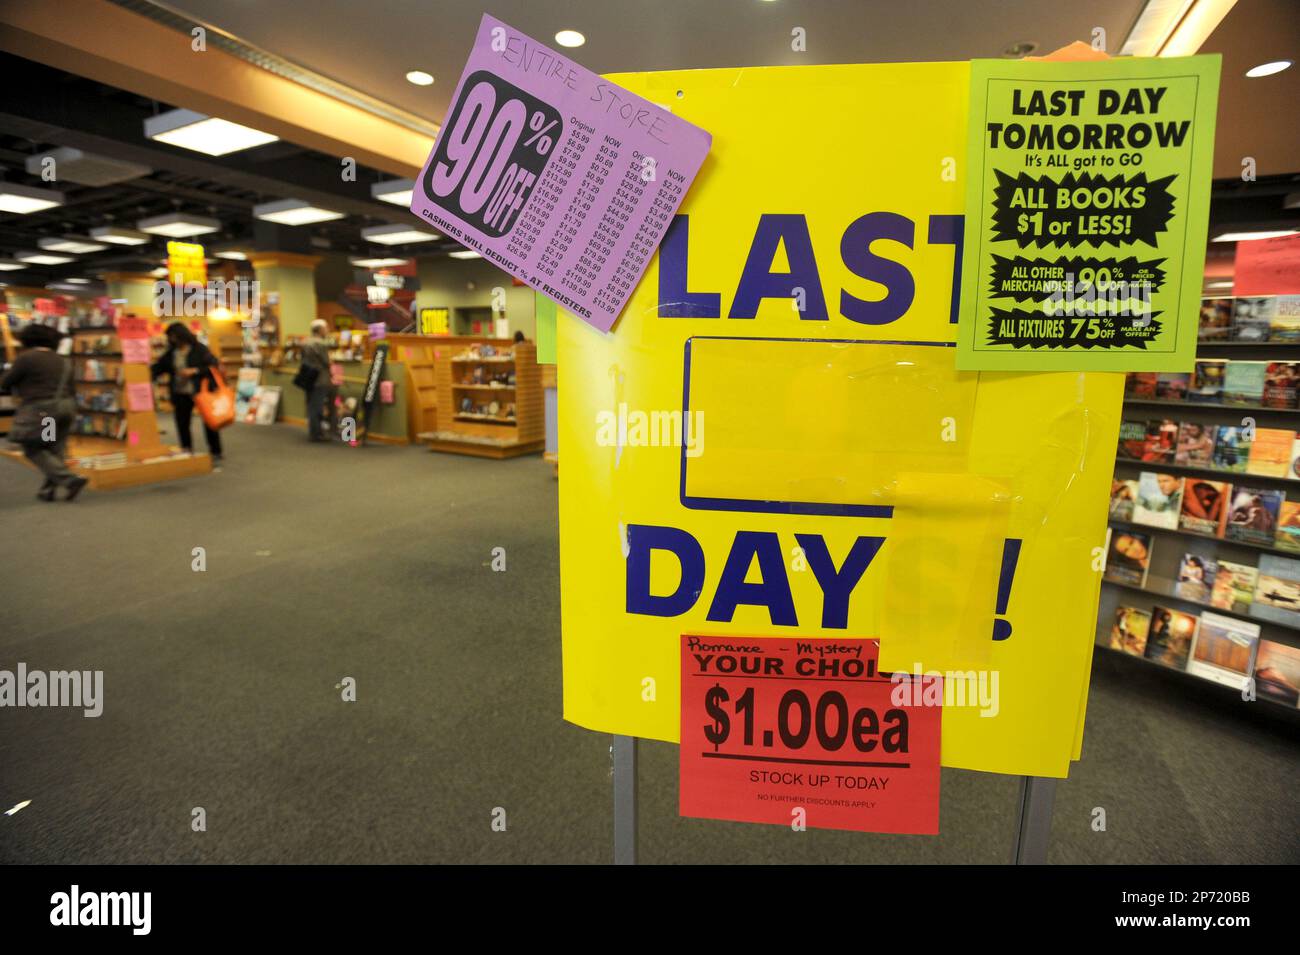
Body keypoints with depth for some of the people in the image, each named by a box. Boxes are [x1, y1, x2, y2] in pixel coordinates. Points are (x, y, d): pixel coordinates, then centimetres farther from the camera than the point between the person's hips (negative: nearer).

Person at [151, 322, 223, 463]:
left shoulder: (199, 349, -8)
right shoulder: (171, 352, 7)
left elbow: (213, 365, -13)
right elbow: (158, 367, 7)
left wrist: (194, 371, -20)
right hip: (181, 395, 5)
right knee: (182, 424, 8)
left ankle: (215, 453, 12)